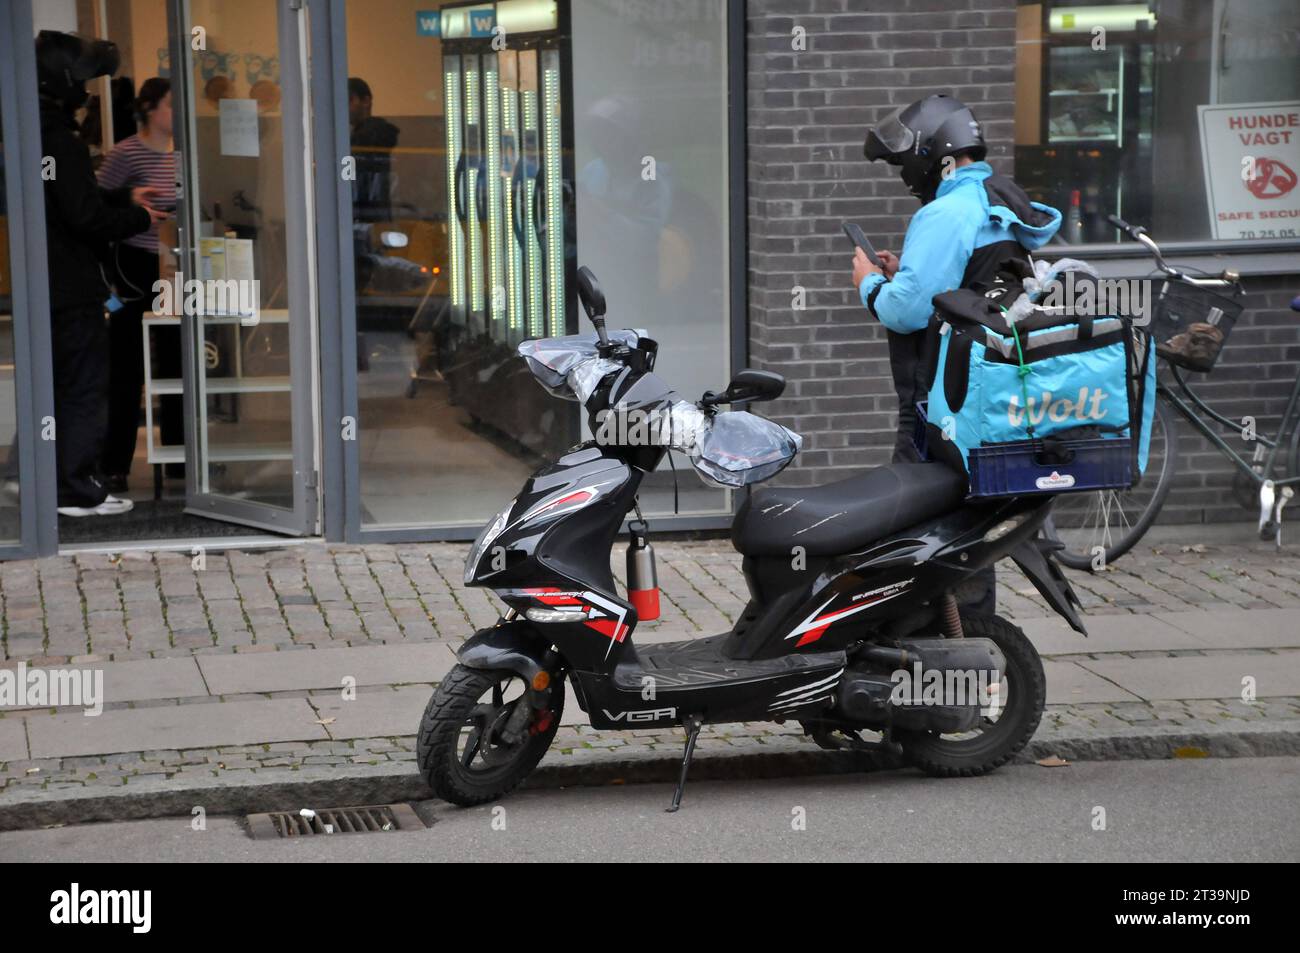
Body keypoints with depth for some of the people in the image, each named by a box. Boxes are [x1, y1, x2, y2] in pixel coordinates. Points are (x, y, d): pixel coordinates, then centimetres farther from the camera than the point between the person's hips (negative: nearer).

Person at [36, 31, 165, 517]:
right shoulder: (61, 142, -19)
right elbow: (87, 217, -22)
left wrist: (125, 198, 16)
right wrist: (139, 217, -6)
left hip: (44, 288, 9)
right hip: (72, 289, -9)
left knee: (58, 389, 17)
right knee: (86, 389, -1)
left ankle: (54, 480, 23)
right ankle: (80, 490, 2)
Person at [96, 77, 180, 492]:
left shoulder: (180, 154, 8)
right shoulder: (128, 153, -12)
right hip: (135, 270, -7)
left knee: (176, 363, 13)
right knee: (128, 370, -2)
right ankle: (114, 466, 5)